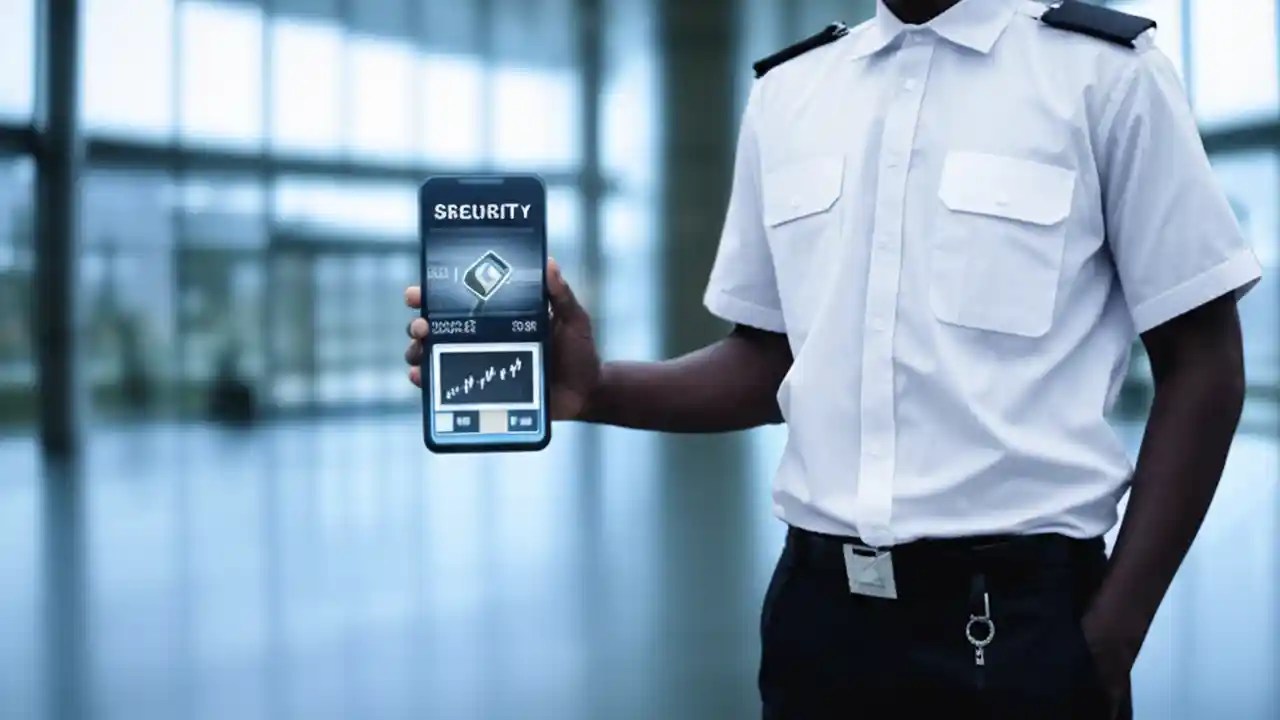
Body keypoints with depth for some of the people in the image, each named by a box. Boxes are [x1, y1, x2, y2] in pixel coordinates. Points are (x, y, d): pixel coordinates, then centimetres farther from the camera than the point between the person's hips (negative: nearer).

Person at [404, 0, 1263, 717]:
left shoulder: (1105, 72, -3)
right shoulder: (787, 91, 9)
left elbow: (1201, 362, -3)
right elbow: (771, 361, 12)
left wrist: (1111, 634, -10)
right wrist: (596, 388, -6)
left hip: (1020, 609, -4)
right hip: (819, 603, 4)